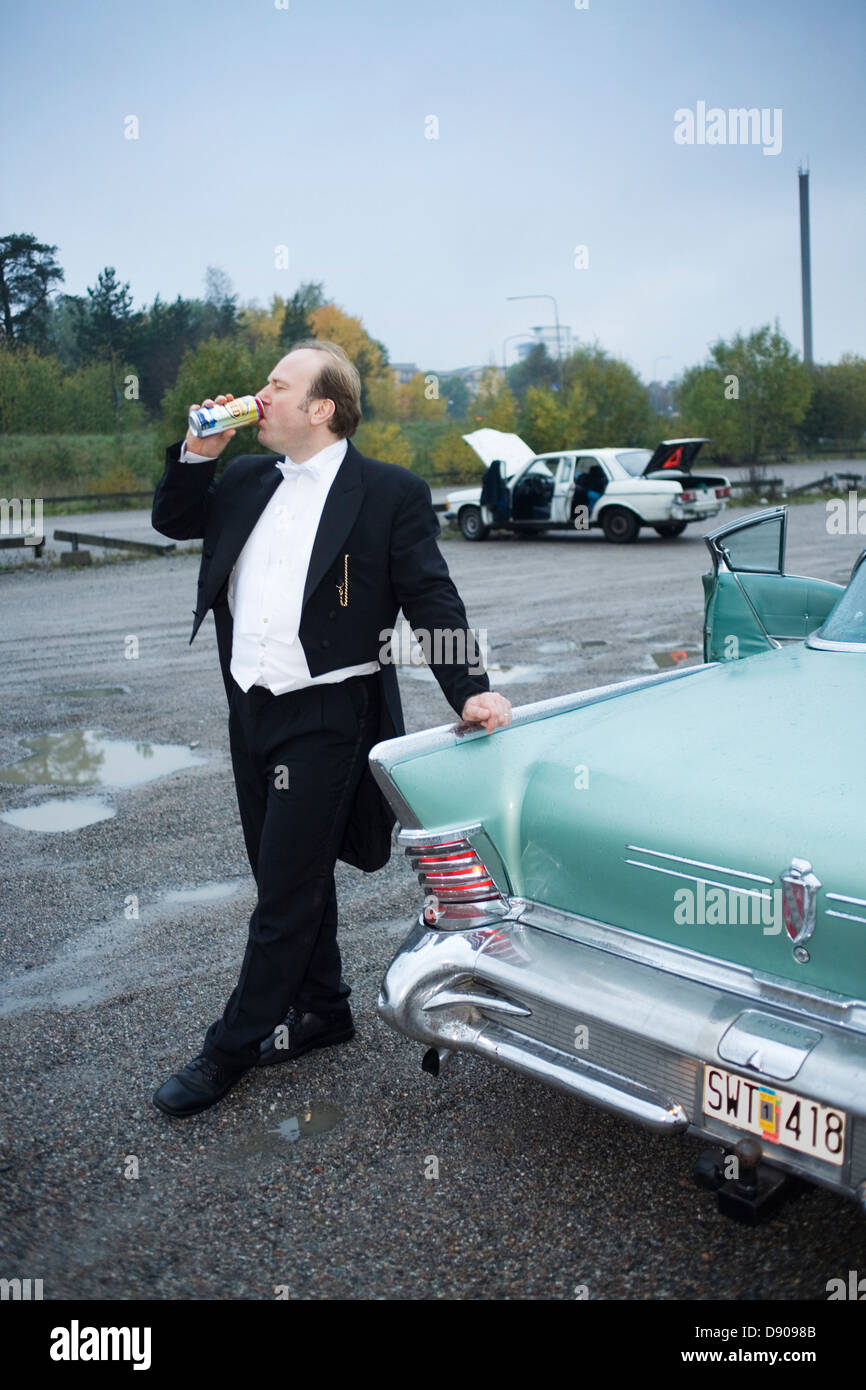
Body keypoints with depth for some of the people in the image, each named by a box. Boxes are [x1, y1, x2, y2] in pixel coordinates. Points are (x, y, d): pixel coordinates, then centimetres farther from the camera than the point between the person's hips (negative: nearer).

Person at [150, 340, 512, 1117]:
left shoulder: (391, 493, -6)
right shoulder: (248, 481, 12)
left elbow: (432, 598, -9)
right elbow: (172, 521, 21)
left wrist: (470, 690, -20)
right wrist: (197, 454, 5)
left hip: (326, 718, -7)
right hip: (250, 708, 7)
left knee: (287, 891, 1)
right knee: (290, 878, 17)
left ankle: (232, 1047, 16)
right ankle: (323, 1011, 35)